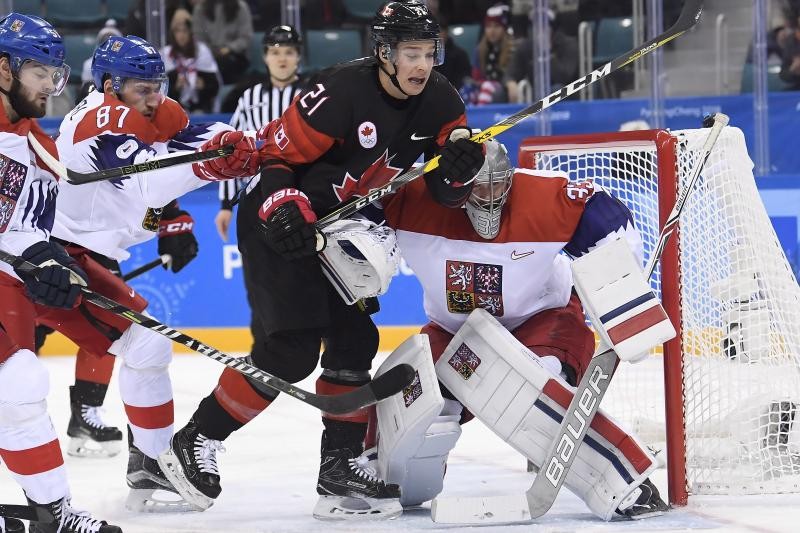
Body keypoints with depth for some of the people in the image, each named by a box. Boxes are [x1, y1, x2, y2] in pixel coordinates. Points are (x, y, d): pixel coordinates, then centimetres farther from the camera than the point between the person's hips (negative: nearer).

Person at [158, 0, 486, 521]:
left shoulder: (439, 102, -5)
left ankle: (341, 467, 10)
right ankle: (195, 442, -1)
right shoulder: (342, 91, -26)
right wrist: (283, 208, -34)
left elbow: (447, 191, -3)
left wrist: (460, 165, -25)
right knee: (291, 349, -14)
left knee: (354, 340, 3)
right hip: (278, 225, -8)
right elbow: (277, 151, -19)